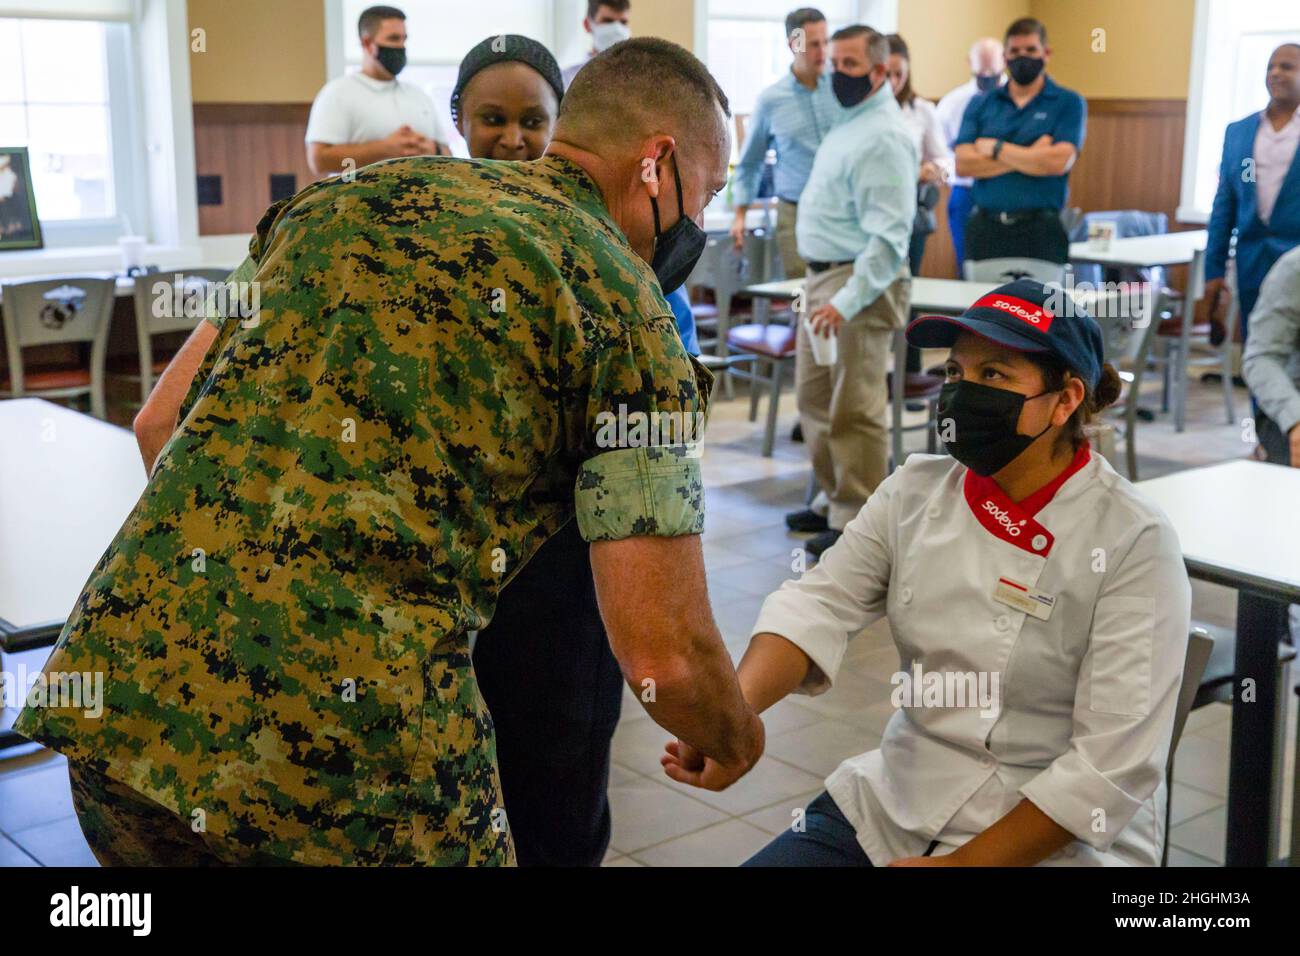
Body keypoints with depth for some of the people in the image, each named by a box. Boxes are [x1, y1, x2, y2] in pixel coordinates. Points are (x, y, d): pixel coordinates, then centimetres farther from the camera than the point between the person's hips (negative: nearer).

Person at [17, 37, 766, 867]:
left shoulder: (351, 195, 16)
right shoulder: (625, 303, 1)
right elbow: (666, 659, -4)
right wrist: (740, 742, 17)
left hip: (116, 682, 6)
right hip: (349, 742, -6)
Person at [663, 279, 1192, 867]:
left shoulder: (1134, 543, -15)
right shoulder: (915, 492, 1)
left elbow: (1112, 763, -17)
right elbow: (817, 607, -11)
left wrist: (963, 863, -17)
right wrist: (734, 709, -29)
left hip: (1057, 842, -5)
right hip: (891, 807, 5)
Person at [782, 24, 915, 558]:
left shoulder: (882, 138, -16)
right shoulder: (848, 124, 15)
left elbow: (888, 237, -23)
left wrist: (846, 302, -29)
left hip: (861, 282, -10)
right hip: (823, 275, 10)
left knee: (853, 411, -5)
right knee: (814, 398, 16)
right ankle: (835, 501, 29)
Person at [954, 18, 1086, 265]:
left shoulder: (1069, 103, 4)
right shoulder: (981, 104, 11)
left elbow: (1059, 162, -11)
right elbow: (963, 164, -2)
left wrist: (995, 148, -3)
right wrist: (1029, 157, -8)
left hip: (1040, 230, -2)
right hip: (985, 228, 2)